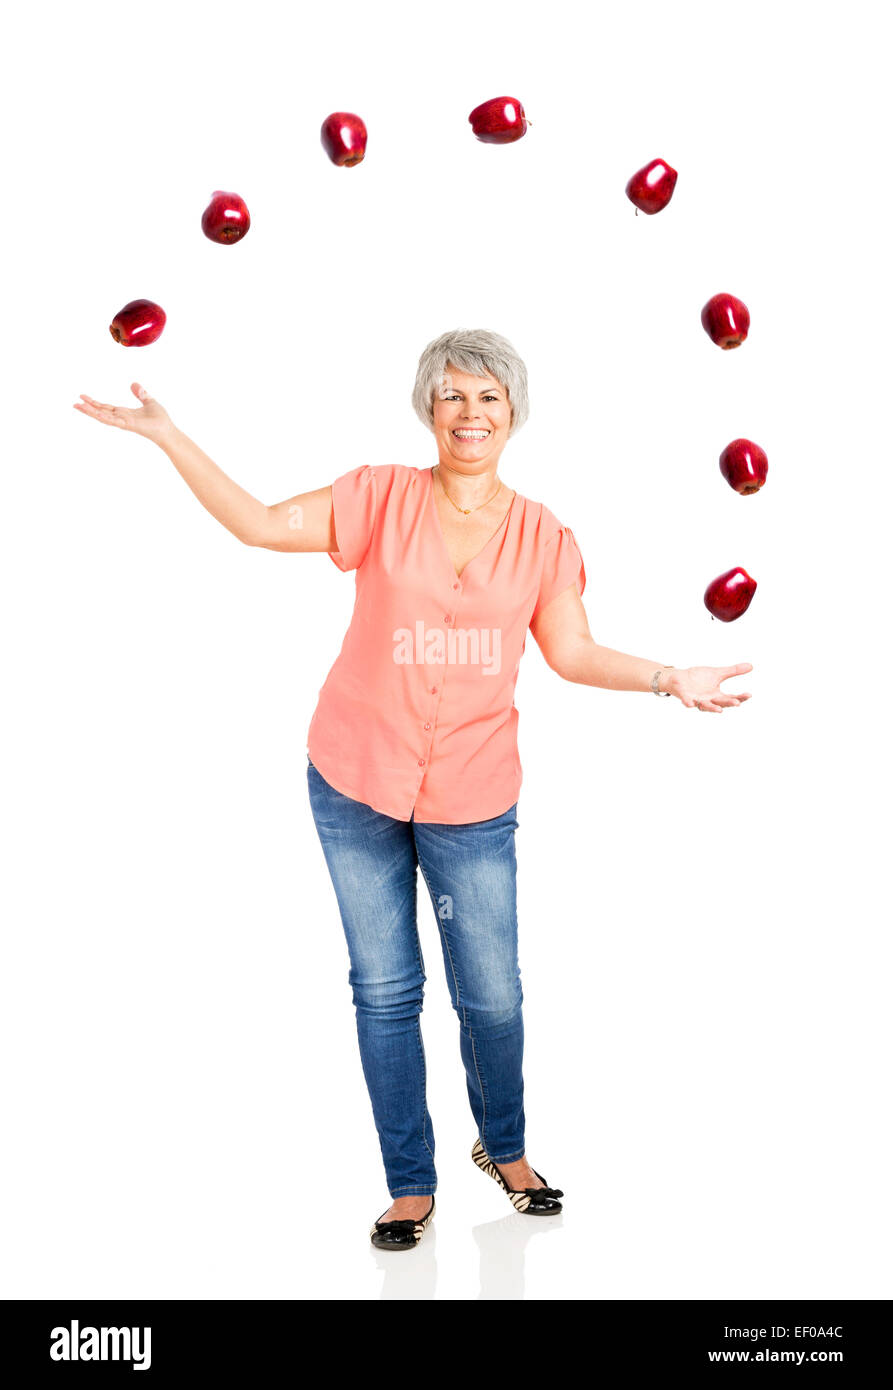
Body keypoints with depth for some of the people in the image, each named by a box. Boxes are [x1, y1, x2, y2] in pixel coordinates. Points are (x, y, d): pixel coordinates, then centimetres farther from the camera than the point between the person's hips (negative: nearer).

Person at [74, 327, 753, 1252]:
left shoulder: (540, 534, 2)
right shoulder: (383, 497, -3)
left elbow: (573, 653, 2)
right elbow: (260, 523, -7)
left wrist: (668, 679, -9)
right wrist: (167, 435, -11)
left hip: (472, 800, 1)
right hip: (355, 787, 0)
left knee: (491, 998, 7)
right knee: (384, 991, 8)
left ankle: (504, 1149, 37)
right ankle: (410, 1185, 26)